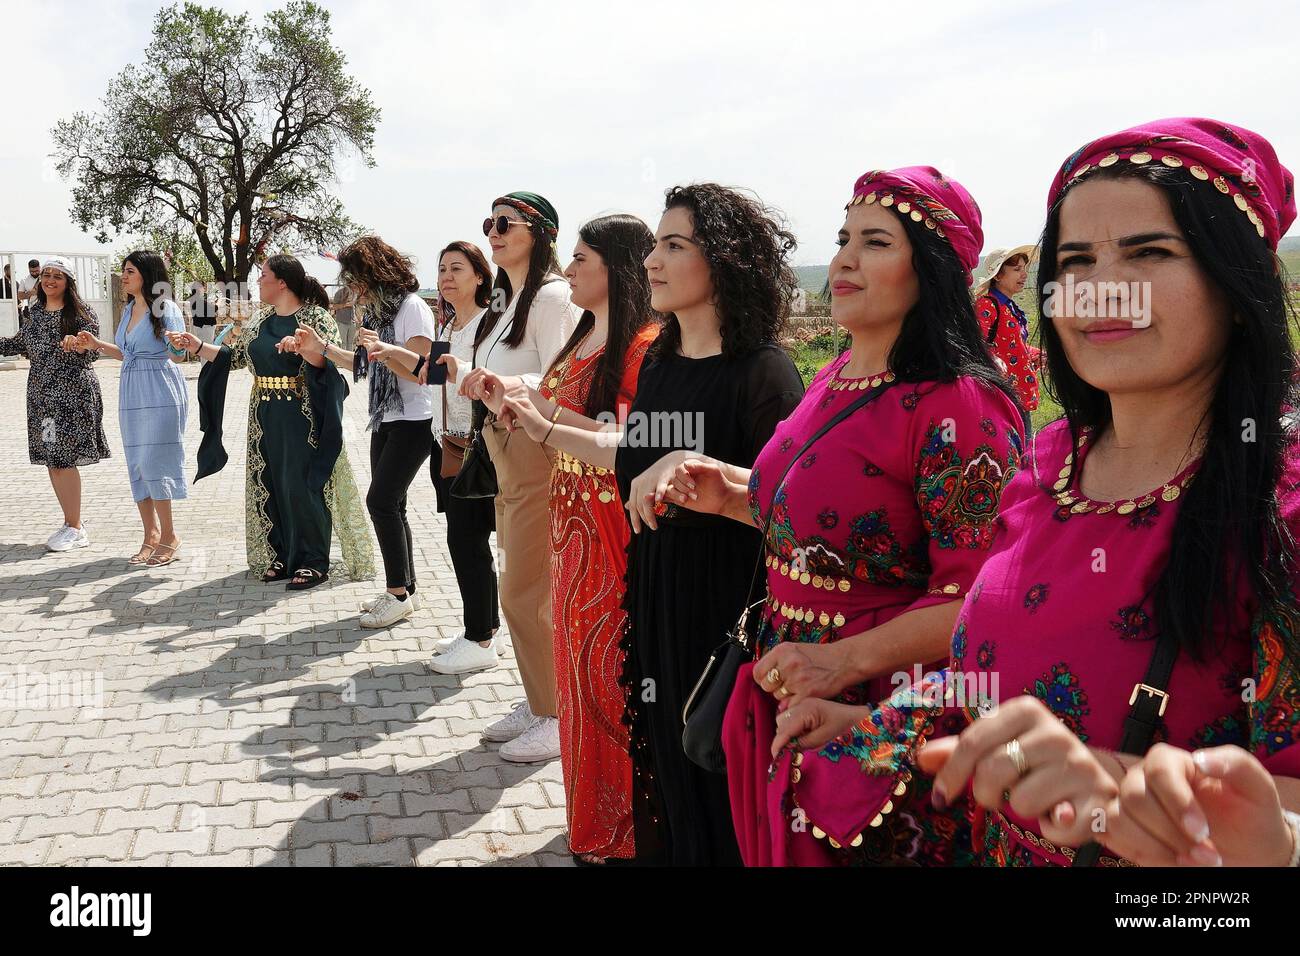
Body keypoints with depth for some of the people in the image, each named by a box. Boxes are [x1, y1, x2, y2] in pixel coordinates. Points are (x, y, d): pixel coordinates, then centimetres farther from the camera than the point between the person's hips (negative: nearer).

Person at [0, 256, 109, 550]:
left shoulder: (80, 314, -6)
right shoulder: (37, 313, 12)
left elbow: (92, 354, -12)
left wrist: (77, 345, -32)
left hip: (72, 394, -7)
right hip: (42, 395, 7)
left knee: (63, 460, -7)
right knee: (52, 461, 9)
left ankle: (75, 529, 3)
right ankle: (72, 523, 19)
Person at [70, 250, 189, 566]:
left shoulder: (166, 309, -10)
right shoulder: (129, 310, 14)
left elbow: (178, 355, -15)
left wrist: (178, 340, -34)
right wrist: (96, 345, 16)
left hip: (160, 394, -8)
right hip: (132, 394, 8)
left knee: (154, 464, -7)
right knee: (137, 466, 9)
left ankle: (169, 535, 5)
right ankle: (151, 534, 18)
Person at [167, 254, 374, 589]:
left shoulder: (316, 317, -8)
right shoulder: (259, 319, 12)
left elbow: (333, 363, -17)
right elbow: (236, 357, 15)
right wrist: (198, 347, 7)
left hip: (303, 417, -7)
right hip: (265, 418, 7)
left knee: (303, 484, -4)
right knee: (271, 484, 9)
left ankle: (313, 562, 6)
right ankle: (282, 555, 20)